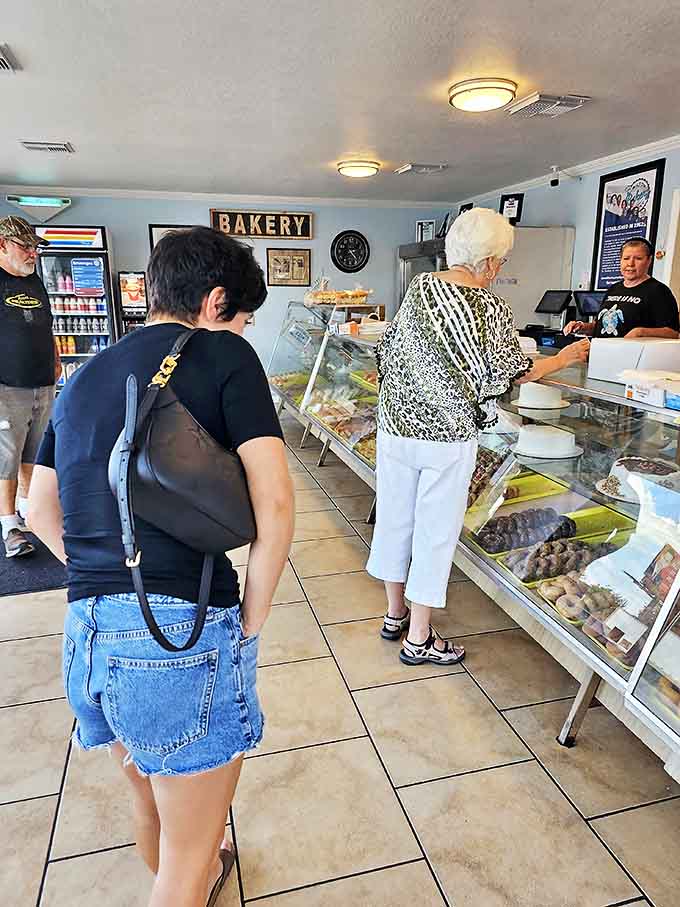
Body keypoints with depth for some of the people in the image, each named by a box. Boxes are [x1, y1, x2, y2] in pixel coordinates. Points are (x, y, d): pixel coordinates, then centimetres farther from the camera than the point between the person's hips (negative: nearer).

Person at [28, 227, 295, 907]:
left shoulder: (82, 379, 15)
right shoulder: (223, 355, -5)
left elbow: (39, 510, 21)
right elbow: (273, 502, -15)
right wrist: (250, 622, -4)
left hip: (85, 635, 8)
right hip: (185, 629, -7)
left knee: (150, 801, 32)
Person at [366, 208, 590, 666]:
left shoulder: (418, 288, 2)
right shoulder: (490, 308, -12)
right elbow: (513, 373, -4)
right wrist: (566, 357, 11)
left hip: (397, 423, 5)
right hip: (448, 437, -5)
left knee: (394, 517, 17)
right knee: (435, 530, 6)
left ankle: (395, 614, 36)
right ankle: (419, 639, 19)